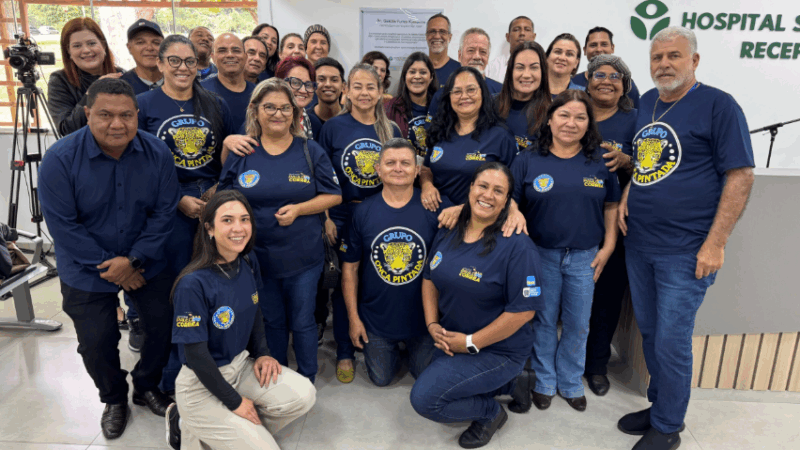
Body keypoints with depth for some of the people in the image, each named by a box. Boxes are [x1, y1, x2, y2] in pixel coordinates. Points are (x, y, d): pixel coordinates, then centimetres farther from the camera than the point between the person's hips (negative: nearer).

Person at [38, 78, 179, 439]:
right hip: (86, 272, -2)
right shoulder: (60, 159, -19)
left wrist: (133, 261, -18)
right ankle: (114, 399, 38)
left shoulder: (157, 153, -13)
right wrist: (109, 266, -17)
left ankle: (147, 387, 39)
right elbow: (63, 226, -17)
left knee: (164, 327, 11)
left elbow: (164, 213, -11)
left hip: (147, 264, 2)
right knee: (96, 344, 9)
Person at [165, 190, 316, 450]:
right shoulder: (193, 284, -25)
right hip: (201, 383, -6)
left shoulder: (249, 262, -3)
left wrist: (261, 353, 2)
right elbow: (195, 353, -20)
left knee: (303, 396, -13)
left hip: (240, 364, 7)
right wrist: (234, 401, -14)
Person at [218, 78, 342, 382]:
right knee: (271, 321, 16)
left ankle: (306, 379, 30)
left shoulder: (310, 151, 0)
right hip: (258, 255, 1)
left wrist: (298, 209, -15)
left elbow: (334, 195, -2)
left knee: (302, 322, 10)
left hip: (303, 257, -1)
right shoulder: (241, 153, 2)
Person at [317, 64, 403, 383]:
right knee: (344, 284, 6)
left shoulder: (391, 130, 6)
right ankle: (345, 352, 21)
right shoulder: (333, 127, -2)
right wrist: (327, 218, -9)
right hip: (343, 217, -2)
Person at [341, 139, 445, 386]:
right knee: (381, 379, 15)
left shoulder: (436, 208, -12)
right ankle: (391, 349, 45)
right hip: (376, 318, 1)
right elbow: (350, 267, -2)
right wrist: (353, 317, -3)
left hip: (422, 316, 0)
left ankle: (411, 347, 46)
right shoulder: (363, 212, -8)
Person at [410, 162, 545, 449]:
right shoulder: (449, 232, -1)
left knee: (424, 399, -17)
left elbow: (524, 309, -22)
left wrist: (471, 342, -19)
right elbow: (430, 278, 9)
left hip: (496, 350, -7)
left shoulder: (517, 246, -21)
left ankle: (490, 413, 9)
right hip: (452, 340, 8)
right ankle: (511, 384, 25)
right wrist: (432, 323, -5)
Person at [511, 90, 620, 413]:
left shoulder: (601, 161, 2)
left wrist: (608, 247, 1)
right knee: (543, 321, 11)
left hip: (584, 257, 2)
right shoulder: (527, 161, -4)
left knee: (578, 324, 11)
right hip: (541, 254, -1)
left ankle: (570, 383, 32)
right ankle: (544, 382, 30)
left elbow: (612, 206, 8)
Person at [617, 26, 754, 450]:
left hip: (684, 251, -6)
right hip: (638, 244, 6)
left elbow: (741, 175, -12)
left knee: (671, 342, 1)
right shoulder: (646, 103, 11)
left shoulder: (719, 105, -8)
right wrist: (626, 196, 4)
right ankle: (658, 405, 36)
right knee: (650, 333, 17)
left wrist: (715, 243, -16)